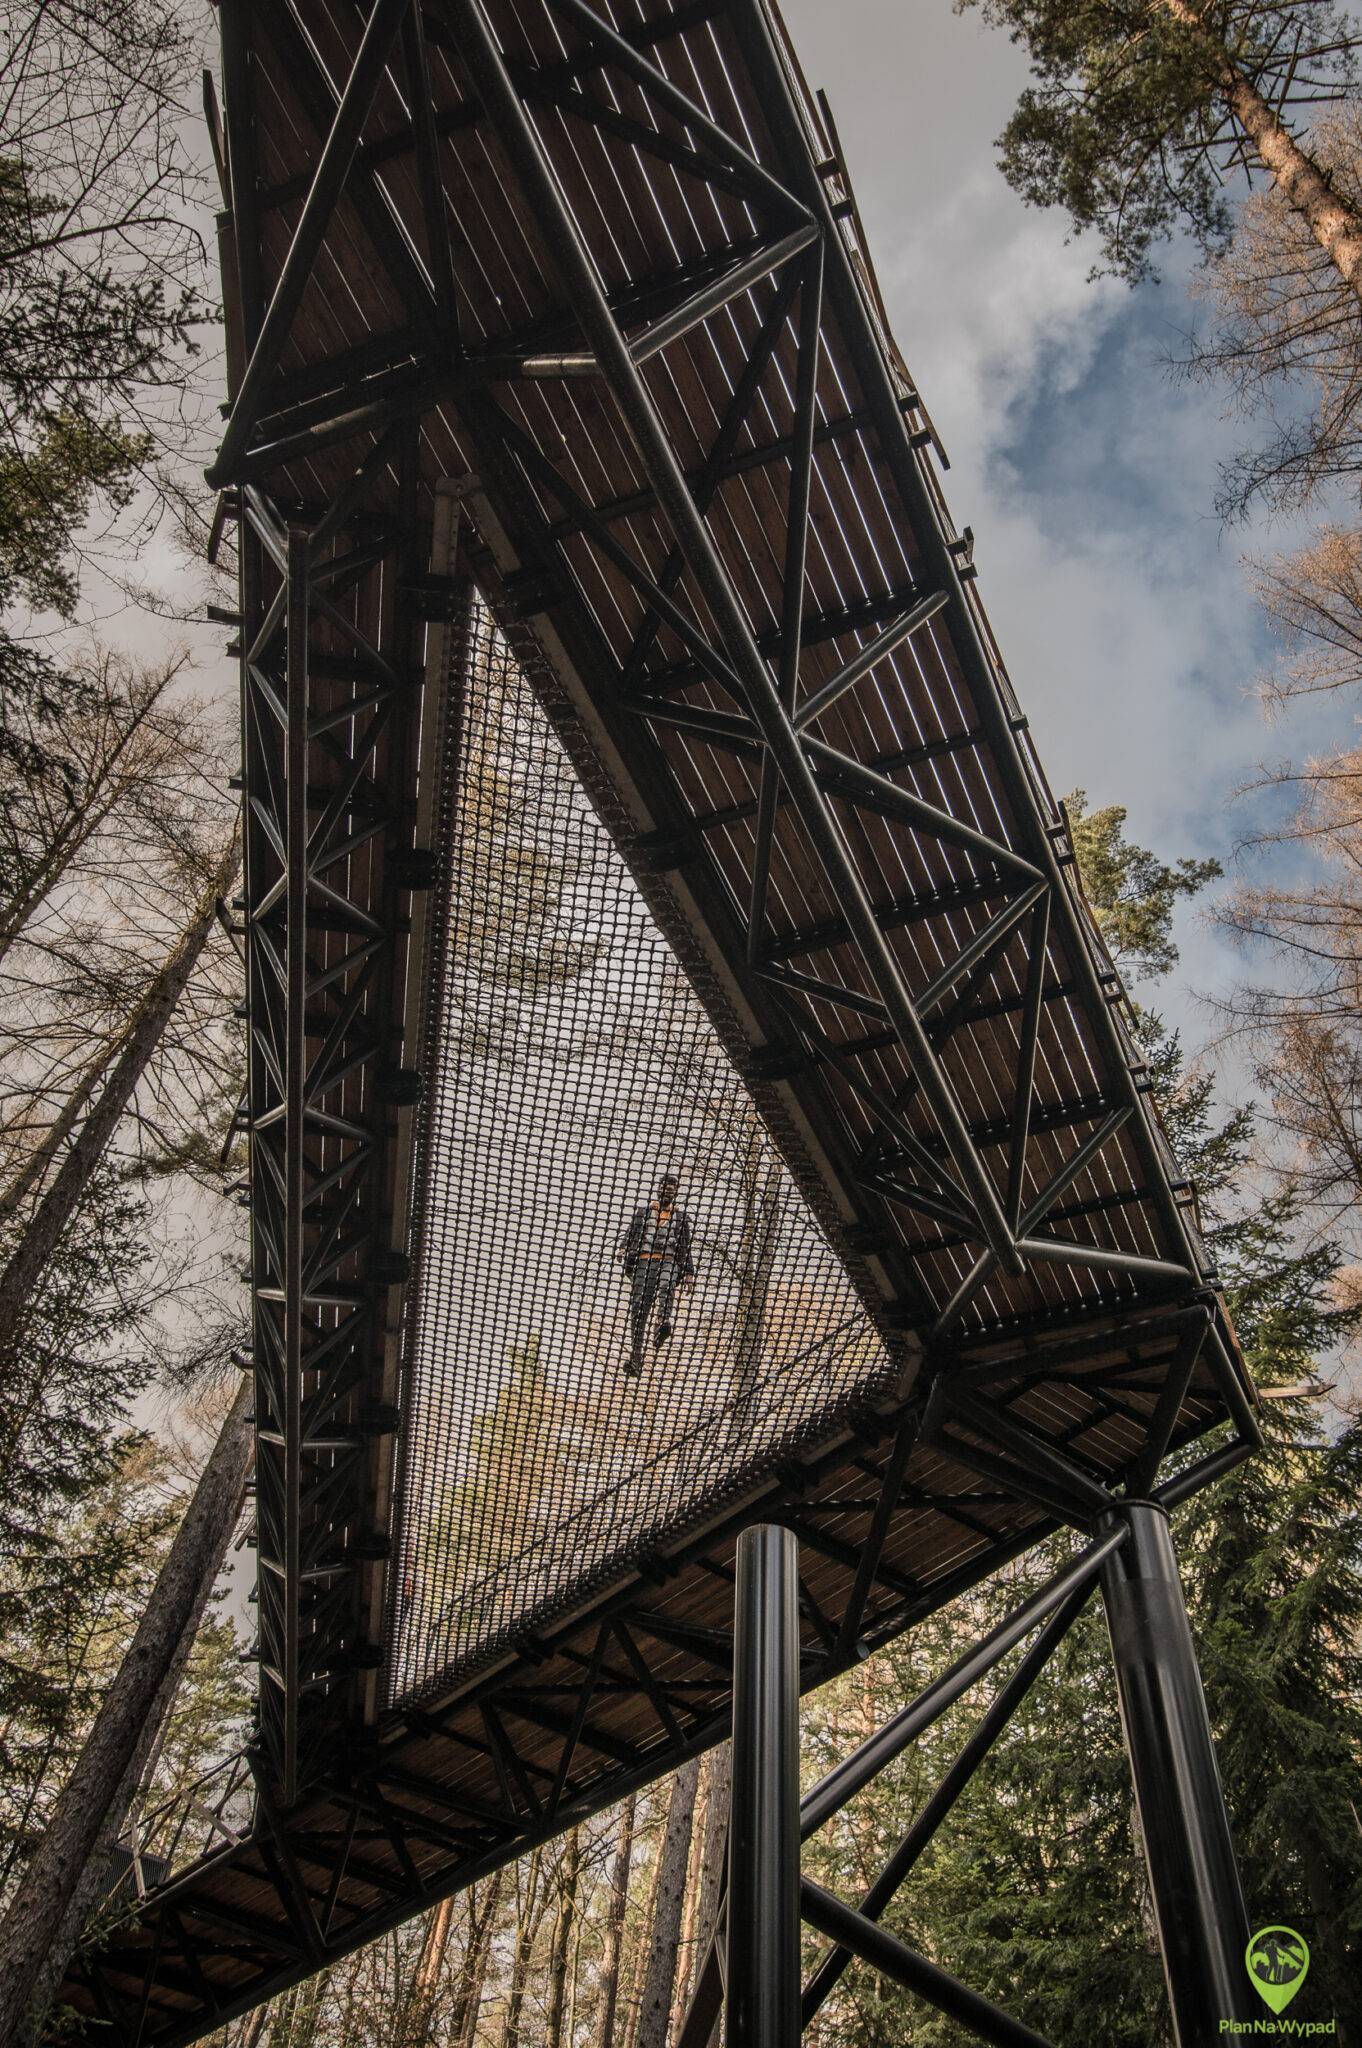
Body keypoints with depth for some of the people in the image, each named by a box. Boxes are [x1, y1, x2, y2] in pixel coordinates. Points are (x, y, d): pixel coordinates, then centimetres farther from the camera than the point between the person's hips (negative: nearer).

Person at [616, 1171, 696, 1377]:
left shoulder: (681, 1217, 20)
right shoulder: (643, 1211, 19)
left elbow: (686, 1247, 20)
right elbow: (629, 1234, 13)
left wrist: (689, 1272, 11)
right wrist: (622, 1249, -8)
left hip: (668, 1262, 0)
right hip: (643, 1262, 0)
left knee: (666, 1285, -37)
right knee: (639, 1308, -8)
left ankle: (663, 1323, -55)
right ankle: (636, 1356, -6)